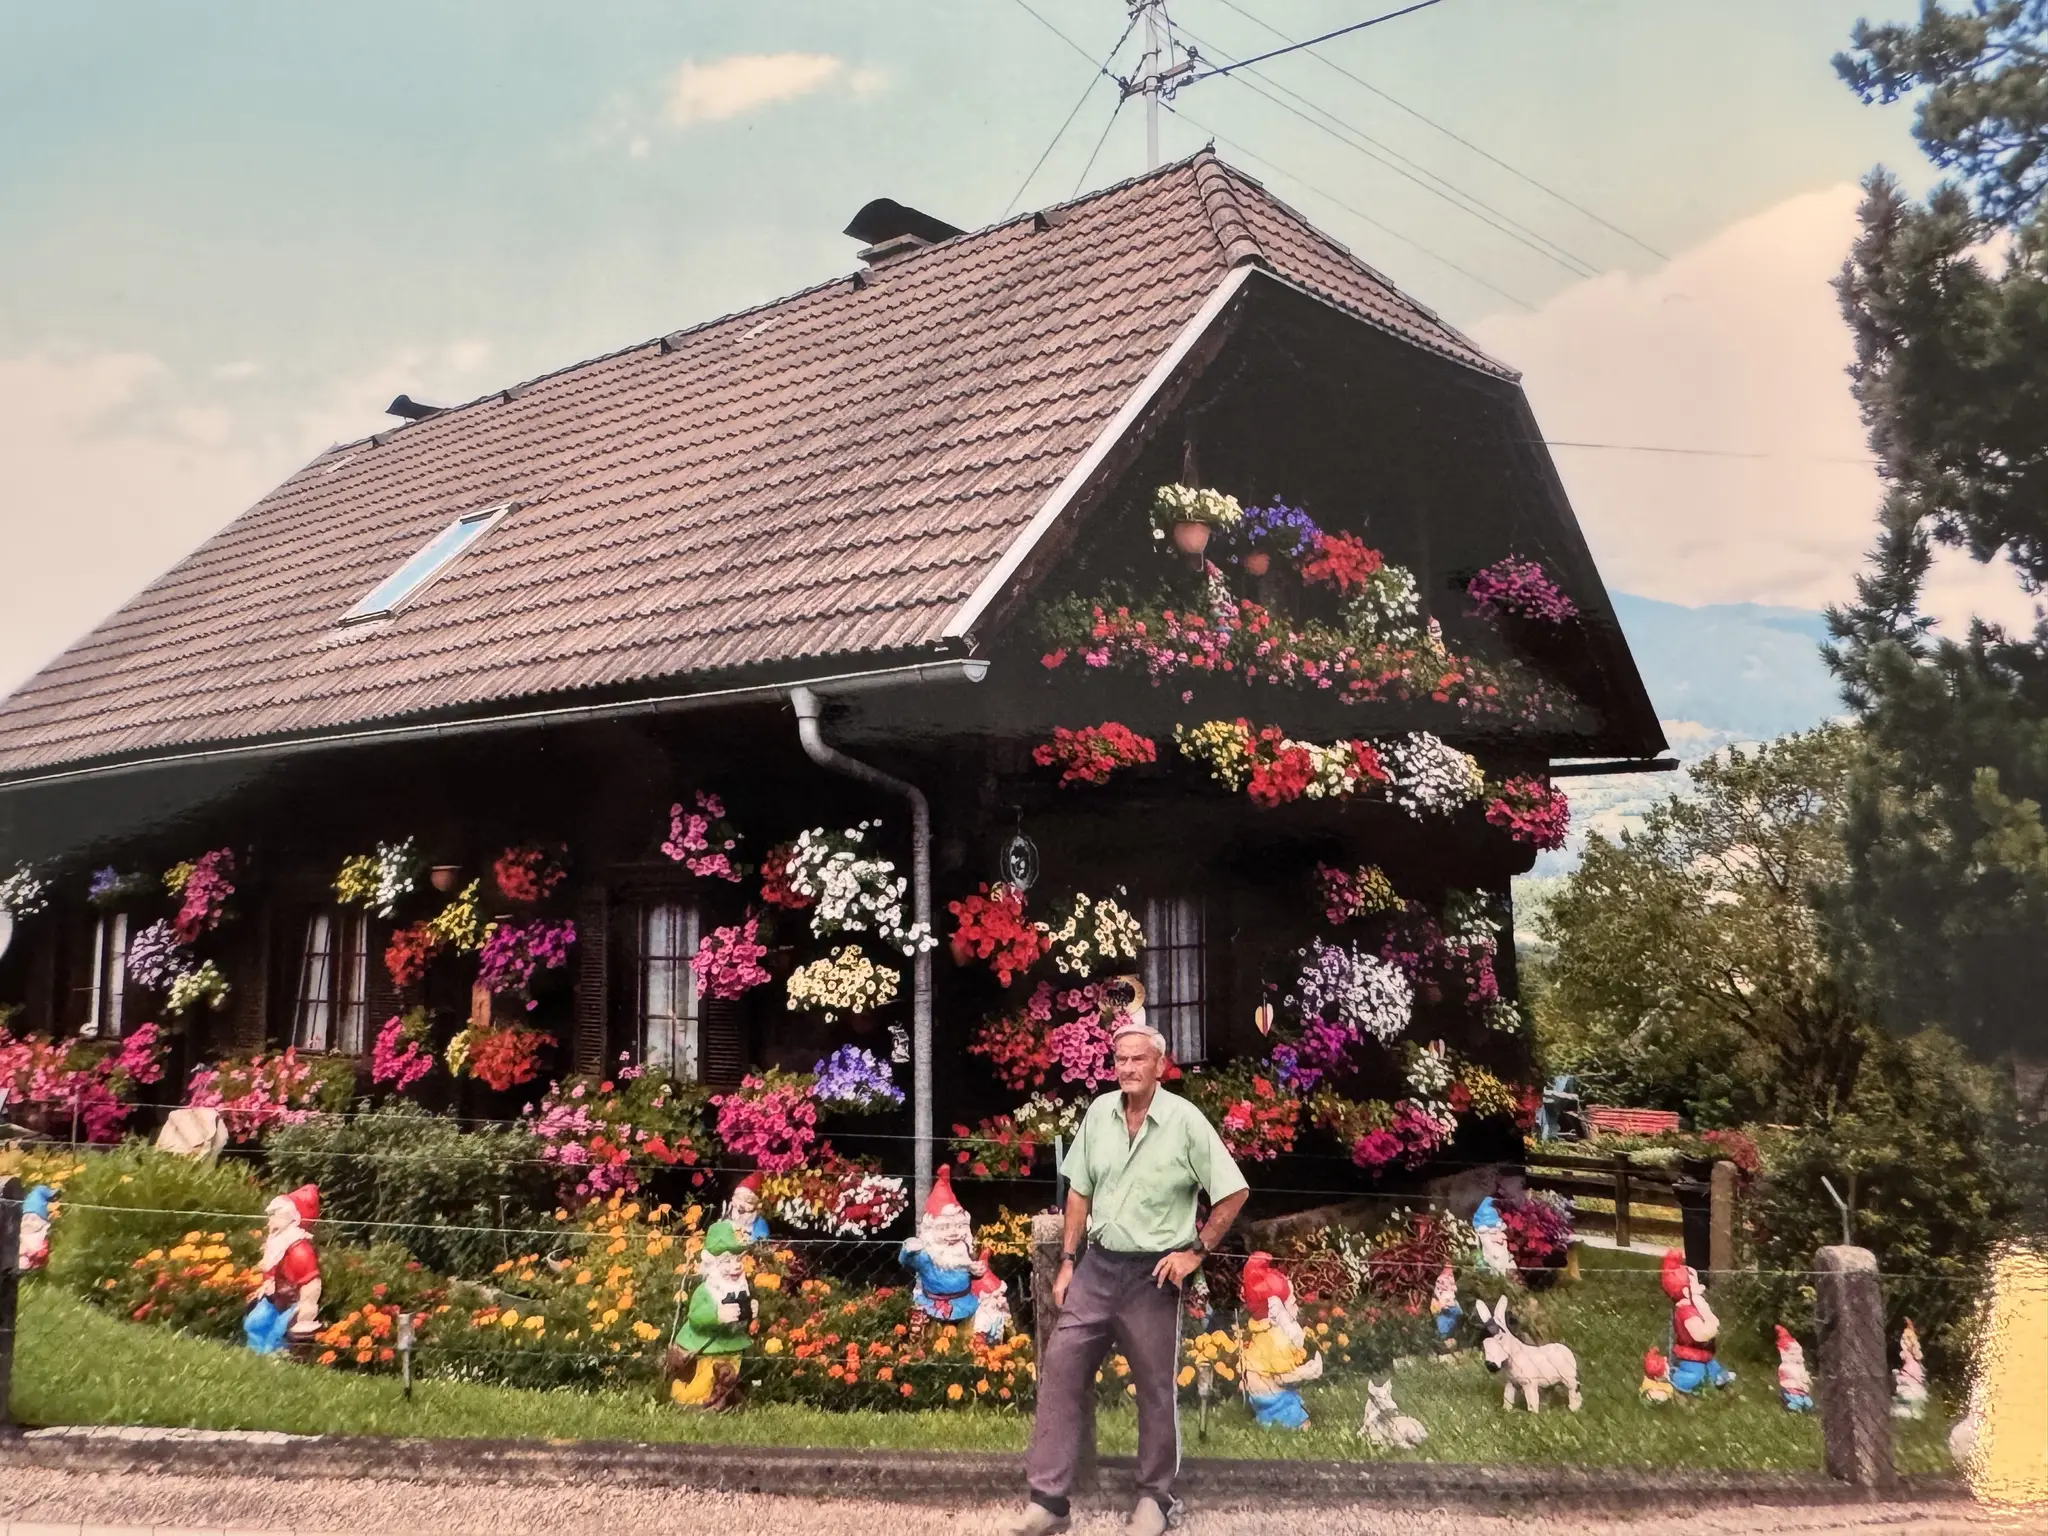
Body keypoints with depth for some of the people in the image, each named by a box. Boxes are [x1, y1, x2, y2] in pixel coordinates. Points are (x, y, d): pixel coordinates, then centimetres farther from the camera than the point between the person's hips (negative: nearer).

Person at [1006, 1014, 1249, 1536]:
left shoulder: (1185, 1121, -12)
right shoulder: (1099, 1112, 1)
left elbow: (1233, 1193, -7)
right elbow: (1079, 1193, 9)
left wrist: (1195, 1251, -9)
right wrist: (1068, 1262, 8)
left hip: (1151, 1274, -4)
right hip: (1097, 1266, 4)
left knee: (1157, 1390, 9)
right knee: (1060, 1373, 0)